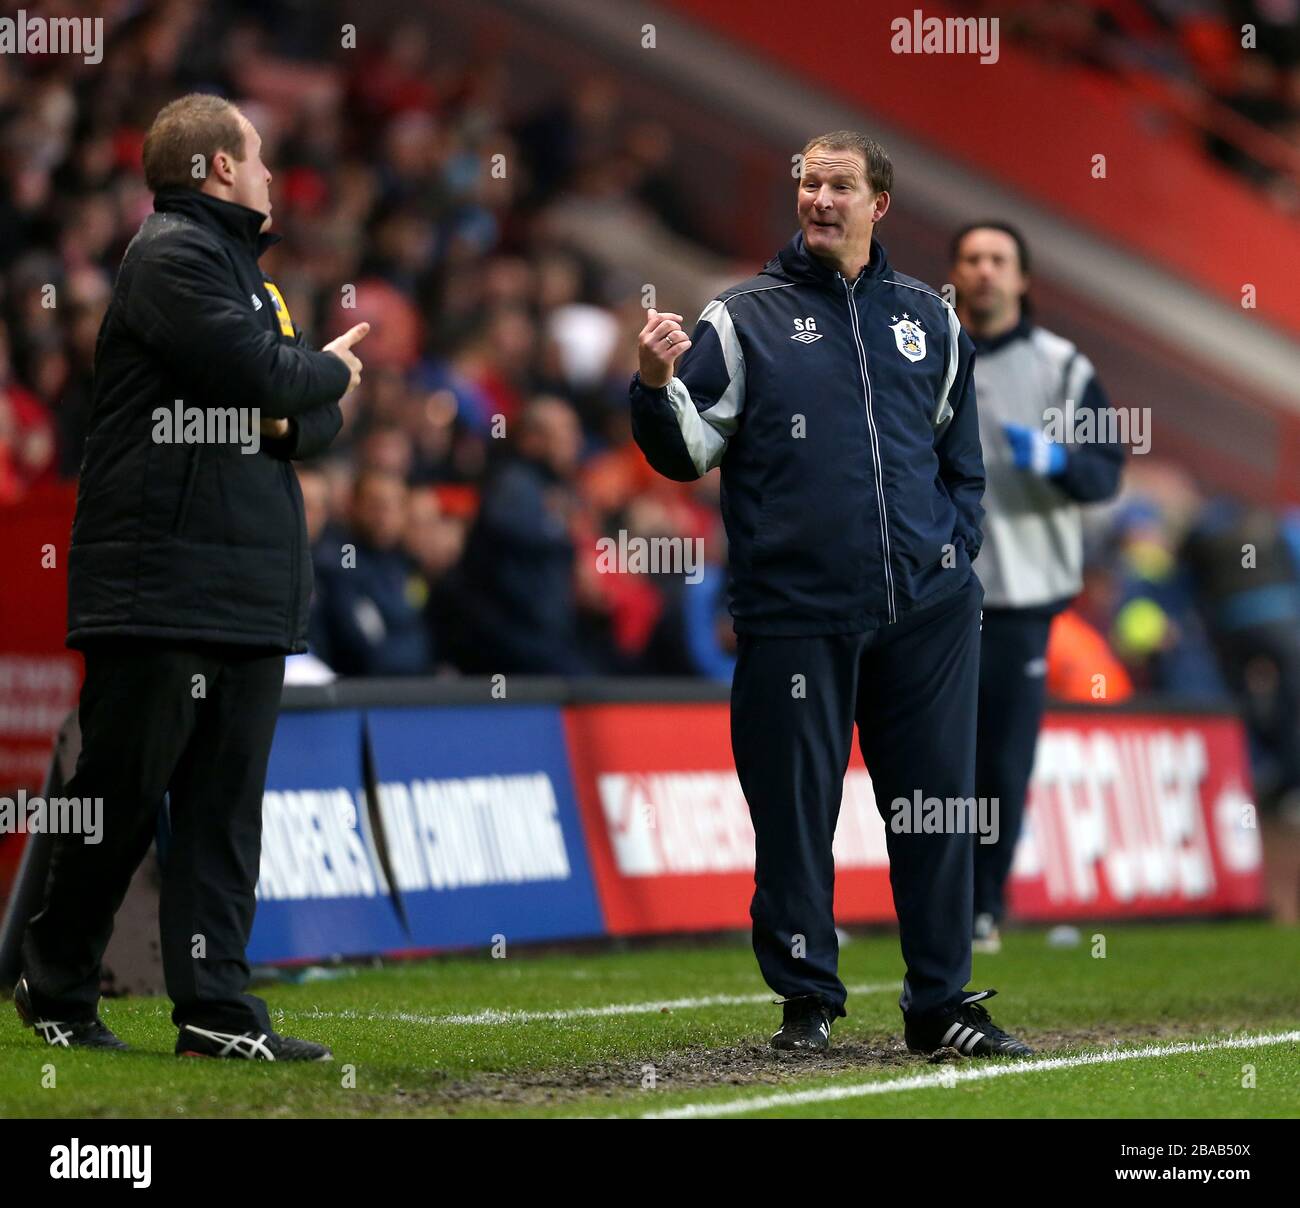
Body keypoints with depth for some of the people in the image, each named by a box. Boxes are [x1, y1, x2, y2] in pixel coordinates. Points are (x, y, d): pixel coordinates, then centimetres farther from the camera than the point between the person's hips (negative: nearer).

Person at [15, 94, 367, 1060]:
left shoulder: (246, 265, 22)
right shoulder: (170, 257, -8)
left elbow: (316, 415, 19)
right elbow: (264, 375, -20)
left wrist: (301, 420, -5)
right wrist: (330, 371, 0)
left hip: (251, 593, 9)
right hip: (158, 582, -9)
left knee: (226, 803, 5)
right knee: (121, 797, -1)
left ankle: (218, 1009, 5)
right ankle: (57, 991, 12)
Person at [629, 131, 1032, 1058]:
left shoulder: (928, 318, 14)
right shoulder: (745, 318, 4)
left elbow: (963, 456, 22)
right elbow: (689, 452, -1)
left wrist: (956, 545, 9)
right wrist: (658, 388, -19)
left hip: (927, 608, 3)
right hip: (794, 612, -3)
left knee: (937, 803, 4)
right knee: (796, 812, 1)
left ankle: (942, 1001, 13)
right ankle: (807, 999, 12)